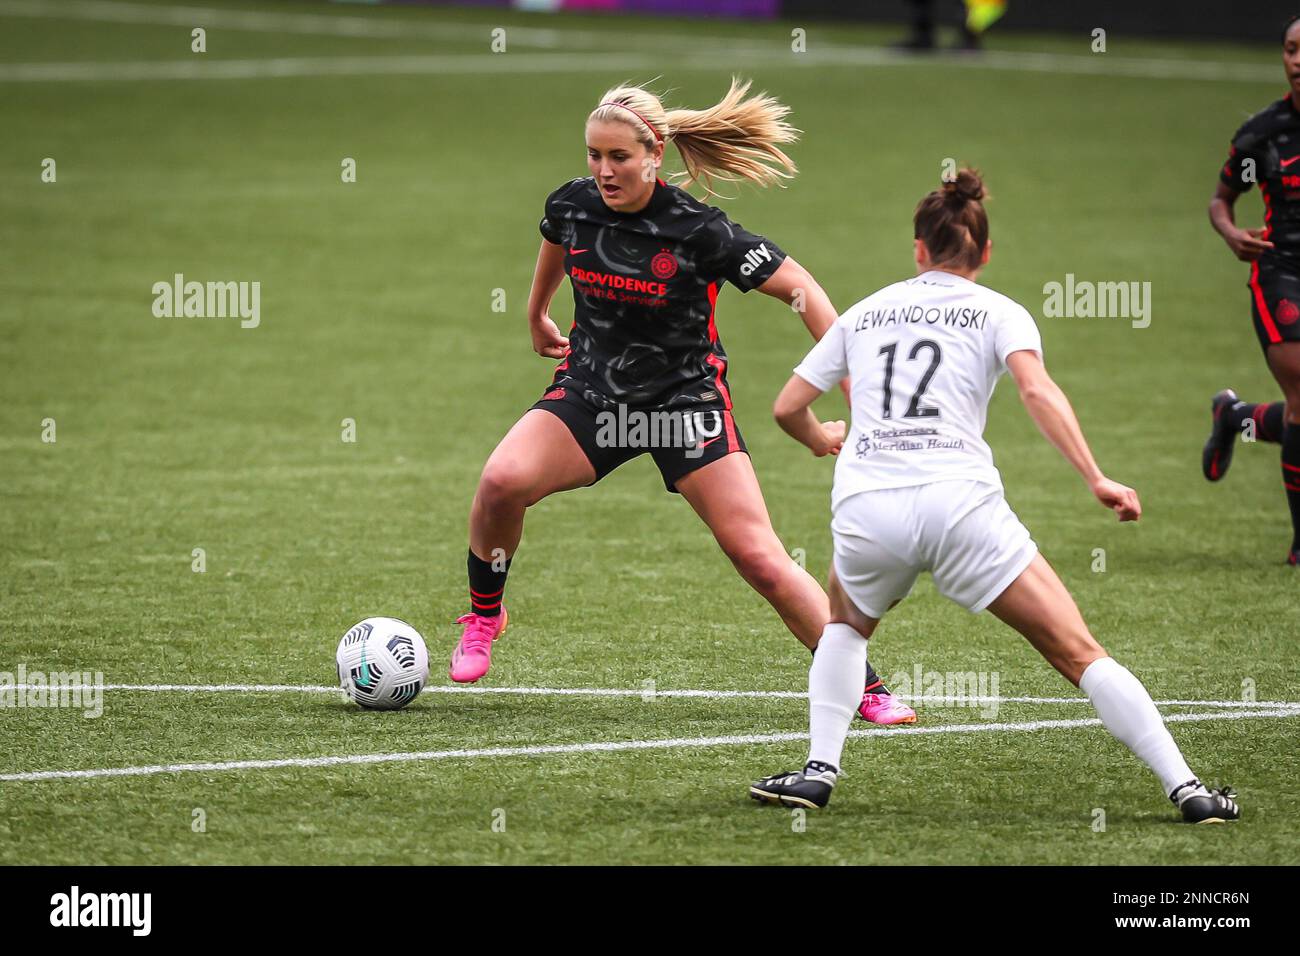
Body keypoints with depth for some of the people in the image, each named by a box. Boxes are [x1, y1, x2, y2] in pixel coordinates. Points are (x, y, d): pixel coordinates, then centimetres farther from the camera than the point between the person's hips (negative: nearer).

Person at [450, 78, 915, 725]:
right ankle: (484, 615, 3)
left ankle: (865, 689, 0)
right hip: (590, 391, 3)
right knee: (503, 481, -24)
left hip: (686, 400, -3)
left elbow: (799, 289, -12)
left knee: (758, 557, -10)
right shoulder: (572, 205, -8)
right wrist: (536, 317, 34)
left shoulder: (698, 230, -20)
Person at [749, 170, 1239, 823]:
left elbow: (788, 407, 24)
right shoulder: (997, 313, 12)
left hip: (863, 507, 3)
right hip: (959, 501, -3)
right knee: (1078, 654, 2)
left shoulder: (864, 313, 21)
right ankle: (1186, 789, -7)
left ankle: (819, 771, 18)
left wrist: (821, 440, 46)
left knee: (846, 625, 34)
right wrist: (1095, 480, -11)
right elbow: (1036, 388, -7)